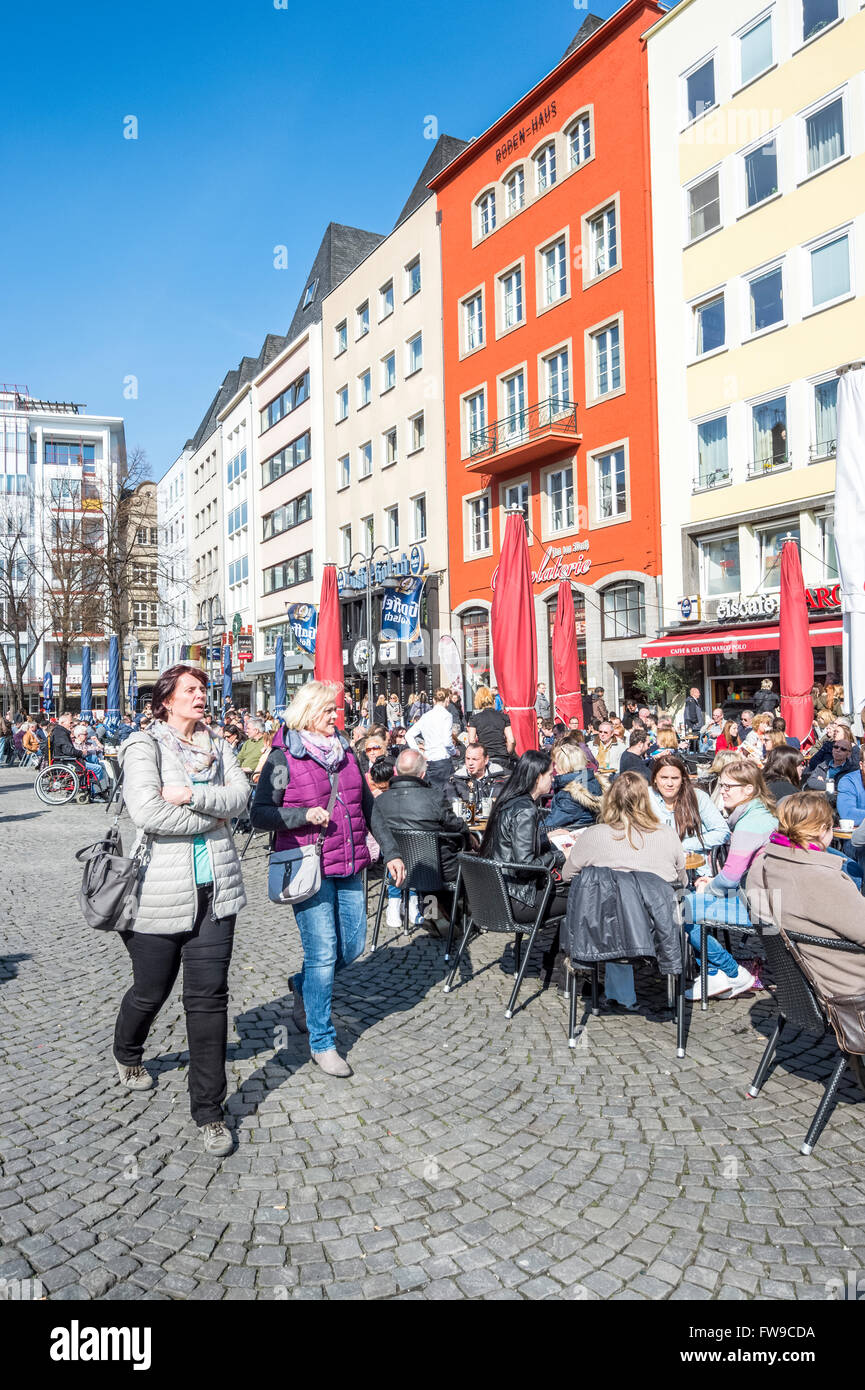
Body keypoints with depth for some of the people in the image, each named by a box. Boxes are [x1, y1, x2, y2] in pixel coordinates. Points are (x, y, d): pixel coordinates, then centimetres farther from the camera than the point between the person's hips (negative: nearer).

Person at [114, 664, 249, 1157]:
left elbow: (240, 795, -4)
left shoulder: (216, 747, 10)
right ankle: (128, 1055, 49)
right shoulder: (144, 745, -6)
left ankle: (209, 1109, 16)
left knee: (209, 996, 3)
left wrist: (191, 794, -18)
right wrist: (211, 818, -10)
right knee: (151, 991, 14)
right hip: (161, 891, -3)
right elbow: (147, 812, -19)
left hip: (215, 888, 3)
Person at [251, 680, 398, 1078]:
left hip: (349, 867, 6)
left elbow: (368, 807, 16)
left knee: (353, 946, 10)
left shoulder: (345, 752, 11)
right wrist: (304, 815, -20)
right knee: (322, 953, -3)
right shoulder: (283, 758, -6)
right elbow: (260, 813, -6)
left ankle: (303, 986, 39)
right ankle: (322, 1042, 13)